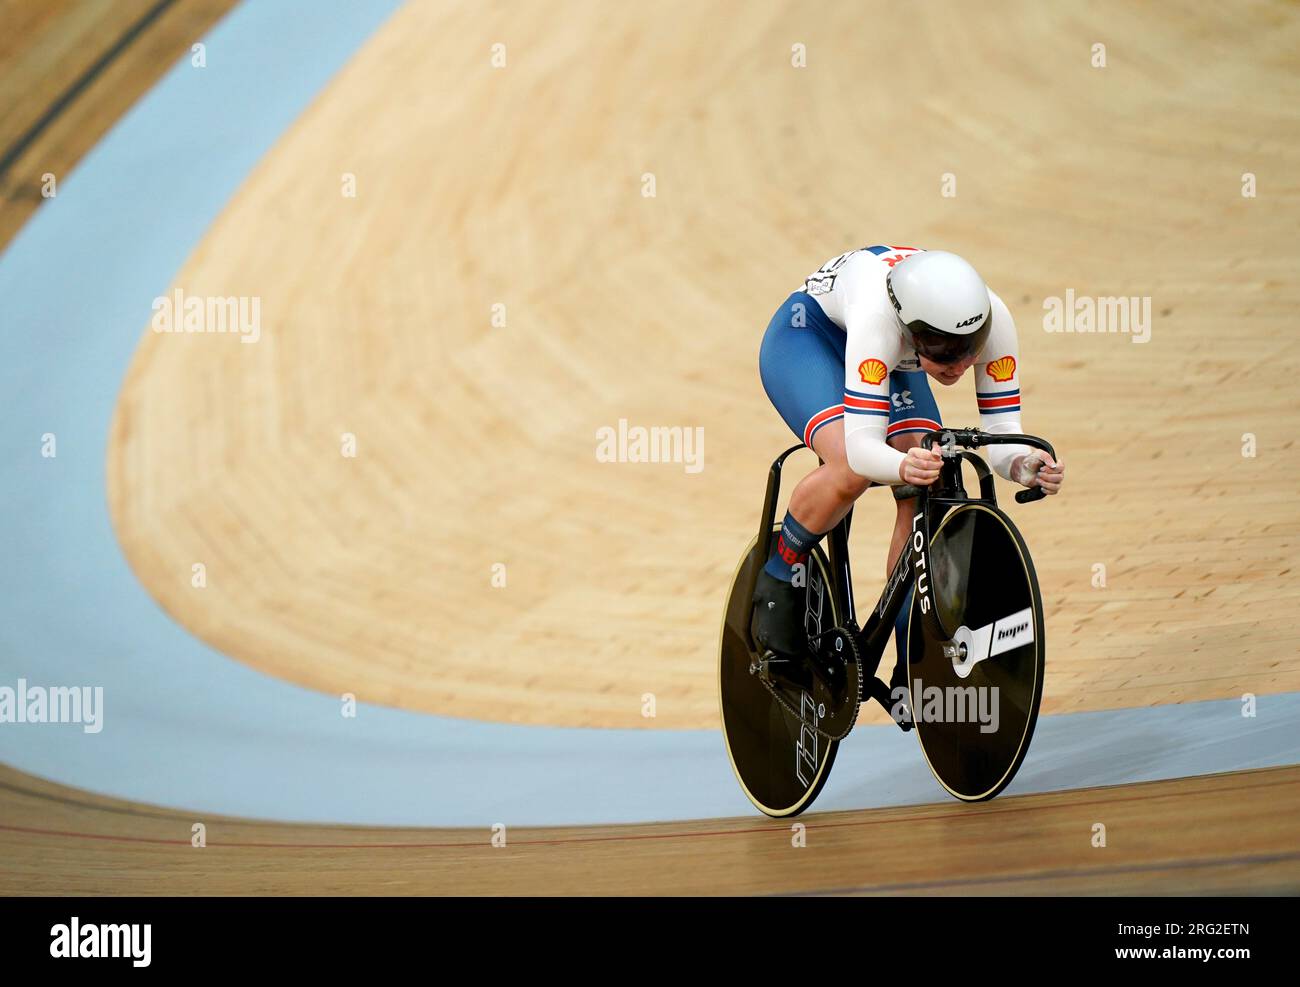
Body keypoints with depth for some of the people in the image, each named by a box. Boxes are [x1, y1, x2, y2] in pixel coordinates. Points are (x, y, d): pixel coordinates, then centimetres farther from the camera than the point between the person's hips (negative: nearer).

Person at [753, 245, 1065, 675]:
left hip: (890, 360, 5)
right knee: (850, 470, -33)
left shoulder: (993, 321, -30)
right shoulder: (879, 317, -43)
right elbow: (862, 447, -47)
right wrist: (904, 466, -67)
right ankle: (778, 579, -6)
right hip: (806, 336, -5)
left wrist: (1025, 466, -48)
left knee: (924, 493, -15)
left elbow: (1002, 434, -26)